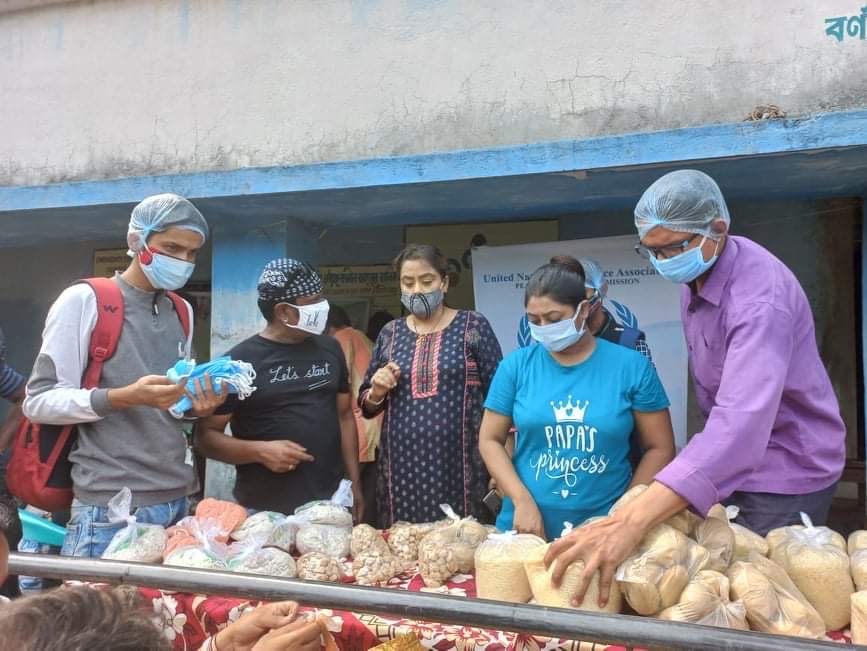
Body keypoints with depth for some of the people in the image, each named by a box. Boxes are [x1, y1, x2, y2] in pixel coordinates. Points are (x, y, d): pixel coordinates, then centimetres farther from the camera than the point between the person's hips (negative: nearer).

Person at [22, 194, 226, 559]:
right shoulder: (84, 301, -6)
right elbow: (38, 401, -9)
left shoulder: (182, 311, 13)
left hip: (177, 501, 6)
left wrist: (197, 406, -3)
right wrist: (123, 397, -23)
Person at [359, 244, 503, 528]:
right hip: (401, 466, 3)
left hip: (458, 465, -3)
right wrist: (377, 392, -7)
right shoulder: (390, 333, 9)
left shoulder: (473, 326, -1)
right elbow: (366, 405, 15)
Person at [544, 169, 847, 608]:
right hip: (732, 461, 7)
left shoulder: (759, 297, -30)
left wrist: (632, 522, -56)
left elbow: (742, 422, -45)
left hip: (783, 470, -7)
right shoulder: (694, 275, -3)